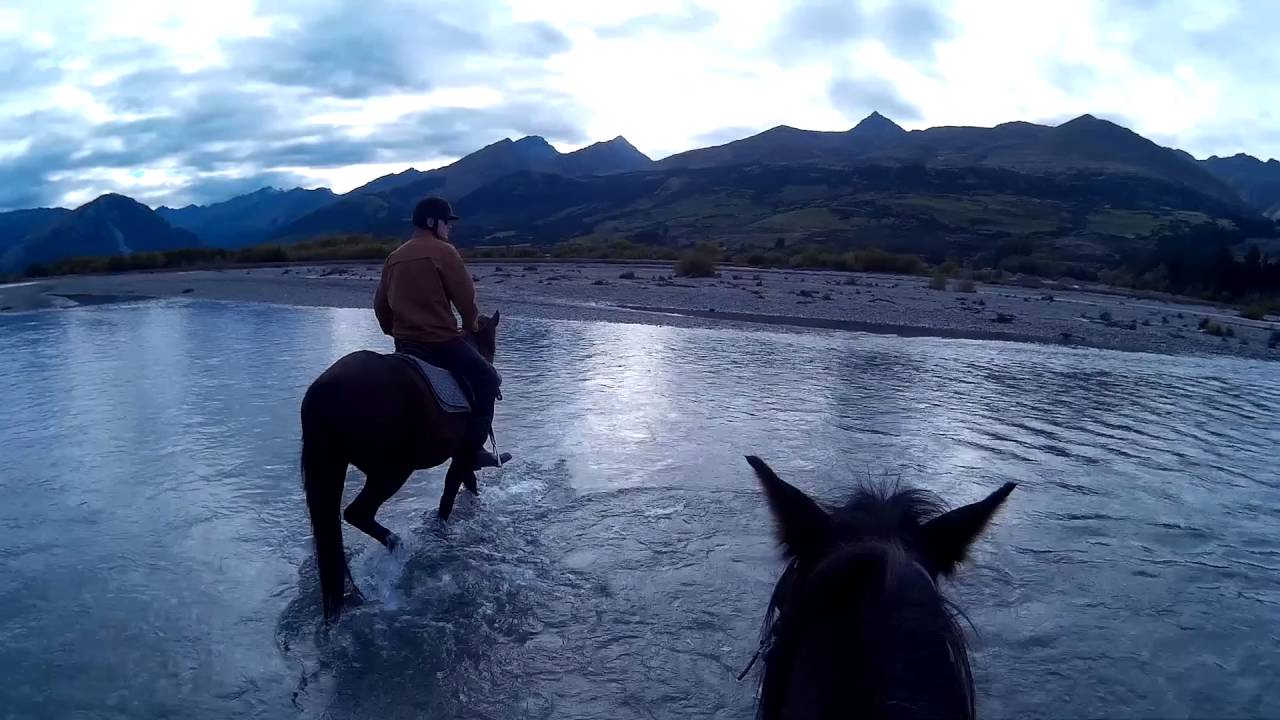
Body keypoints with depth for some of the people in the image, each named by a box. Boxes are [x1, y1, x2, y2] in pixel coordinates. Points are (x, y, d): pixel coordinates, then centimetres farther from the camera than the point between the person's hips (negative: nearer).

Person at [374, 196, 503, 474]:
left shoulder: (394, 257, 13)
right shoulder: (443, 250, -9)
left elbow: (380, 304, 16)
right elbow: (465, 296, -8)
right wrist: (471, 323, 10)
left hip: (404, 343, 8)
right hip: (441, 340, -8)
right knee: (486, 380, 4)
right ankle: (469, 453, 0)